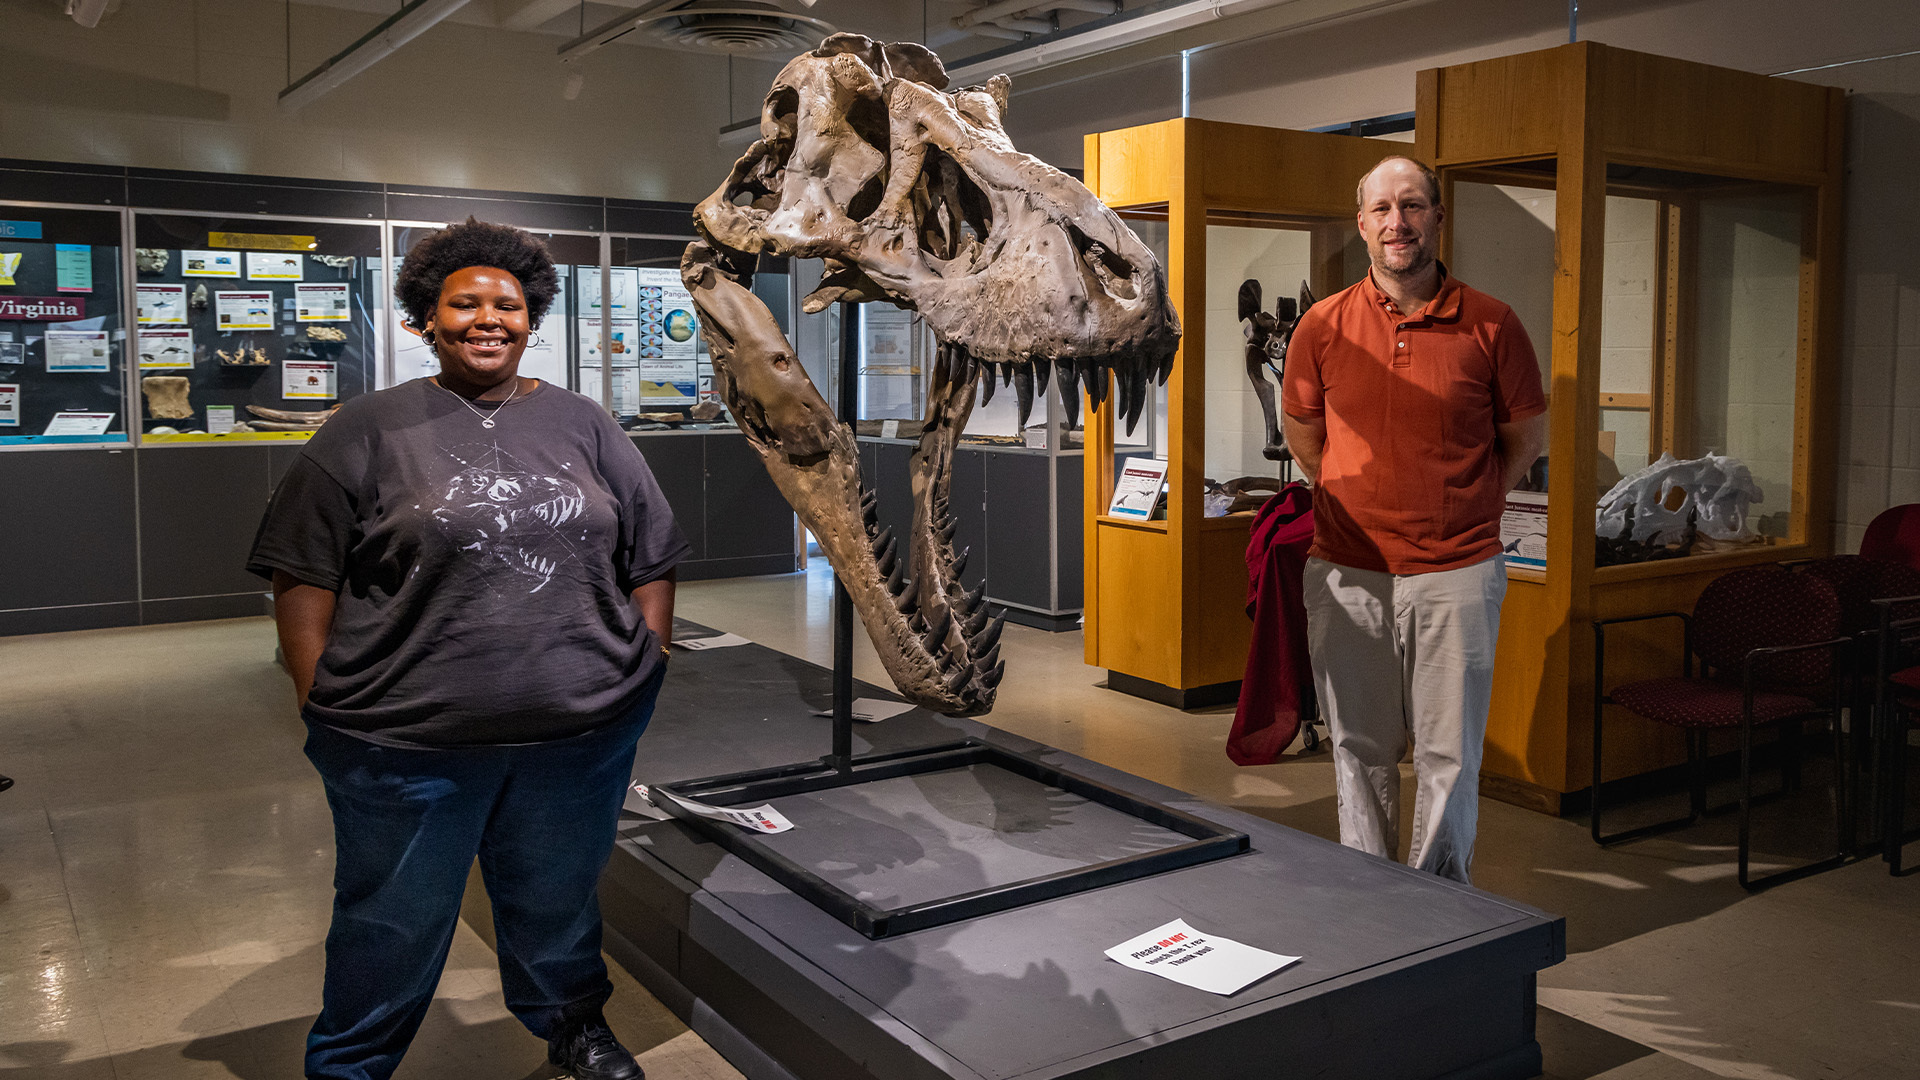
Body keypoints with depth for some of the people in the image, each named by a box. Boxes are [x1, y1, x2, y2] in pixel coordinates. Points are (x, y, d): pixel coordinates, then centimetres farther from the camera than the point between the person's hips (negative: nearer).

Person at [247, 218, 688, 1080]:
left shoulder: (583, 425, 8)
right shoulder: (371, 429, -1)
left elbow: (650, 563, 11)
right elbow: (302, 575, -2)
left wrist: (649, 670, 6)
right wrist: (320, 703, -7)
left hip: (583, 729, 3)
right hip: (406, 740, -2)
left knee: (557, 903, 20)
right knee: (394, 925, 13)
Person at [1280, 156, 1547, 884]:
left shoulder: (1490, 324, -2)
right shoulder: (1323, 326, 2)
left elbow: (1527, 434, 11)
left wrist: (1467, 510, 10)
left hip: (1456, 575, -1)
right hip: (1347, 574, 2)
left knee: (1449, 755, 4)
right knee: (1360, 750, 11)